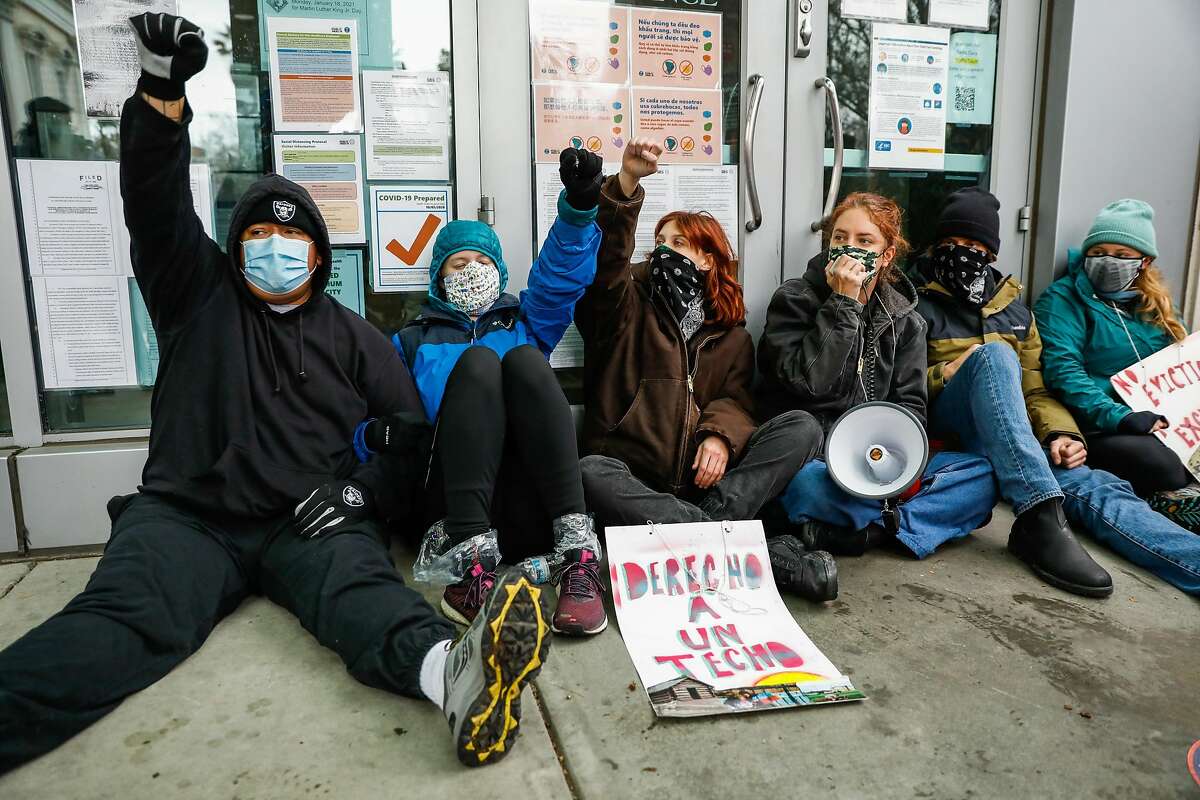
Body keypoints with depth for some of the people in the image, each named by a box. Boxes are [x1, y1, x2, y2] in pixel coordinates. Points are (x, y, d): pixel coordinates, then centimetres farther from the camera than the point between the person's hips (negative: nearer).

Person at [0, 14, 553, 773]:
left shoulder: (354, 337, 15)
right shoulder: (200, 296, 17)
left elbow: (412, 436, 10)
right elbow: (157, 203, 2)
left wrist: (359, 492, -9)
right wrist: (163, 89, -13)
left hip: (311, 523, -1)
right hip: (185, 514, 2)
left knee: (360, 589, -33)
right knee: (124, 618, -28)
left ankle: (454, 672, -63)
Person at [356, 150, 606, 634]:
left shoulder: (523, 321, 28)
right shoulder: (412, 341, 26)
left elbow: (561, 276, 7)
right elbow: (366, 423, 15)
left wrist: (578, 209, -12)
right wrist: (376, 435, -10)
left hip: (532, 509, 1)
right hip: (454, 500, -1)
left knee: (522, 357, -21)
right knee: (477, 360, -20)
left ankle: (576, 545, -35)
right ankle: (468, 553, -39)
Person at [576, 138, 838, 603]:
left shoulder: (731, 335, 19)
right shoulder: (628, 307, 12)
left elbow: (735, 400, 6)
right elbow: (605, 259, -8)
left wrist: (720, 435, -17)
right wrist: (626, 183, -22)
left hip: (703, 476, 2)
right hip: (632, 474, -2)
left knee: (801, 427, -16)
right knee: (590, 474, -36)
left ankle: (705, 527, -35)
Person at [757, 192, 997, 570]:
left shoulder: (905, 320, 11)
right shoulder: (793, 300, -2)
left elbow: (910, 403, 5)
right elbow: (811, 383, -16)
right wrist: (842, 304, -17)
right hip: (811, 460, -5)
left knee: (984, 473, -15)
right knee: (808, 483, -40)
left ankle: (860, 532, -25)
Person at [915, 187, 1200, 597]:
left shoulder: (1014, 310, 22)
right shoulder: (918, 304, 9)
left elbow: (1036, 389, 17)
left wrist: (1061, 432, -2)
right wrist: (944, 375, -14)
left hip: (1017, 444, 4)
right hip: (944, 427, -4)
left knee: (1090, 484, -24)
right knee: (994, 353, -32)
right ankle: (1039, 518, -44)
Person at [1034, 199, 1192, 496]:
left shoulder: (1155, 303, 20)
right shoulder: (1063, 299, -1)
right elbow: (1062, 370, -14)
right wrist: (1119, 417, -24)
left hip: (1161, 422, 6)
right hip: (1100, 430, -6)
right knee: (1165, 466, -31)